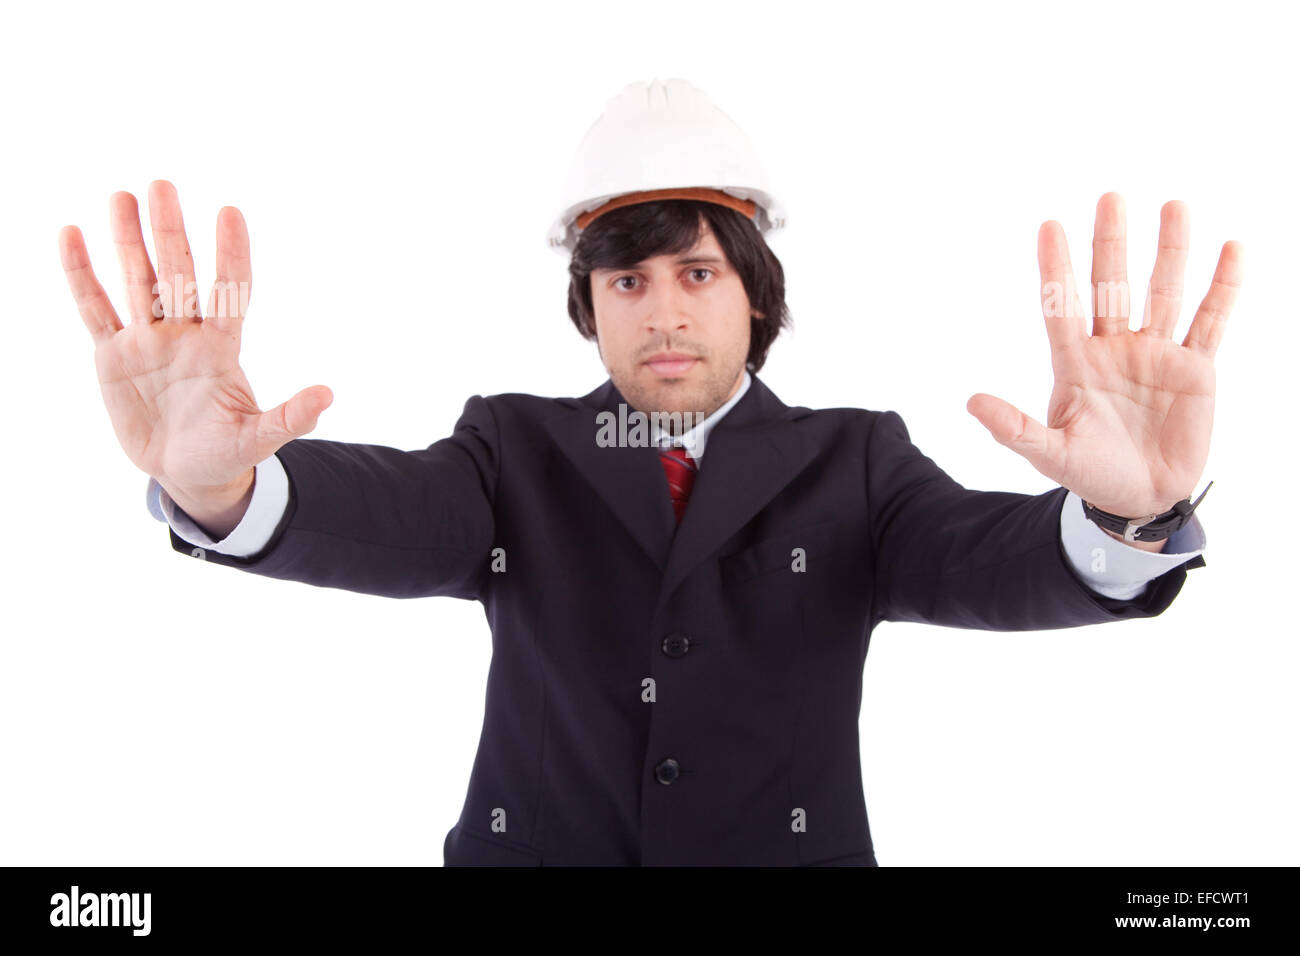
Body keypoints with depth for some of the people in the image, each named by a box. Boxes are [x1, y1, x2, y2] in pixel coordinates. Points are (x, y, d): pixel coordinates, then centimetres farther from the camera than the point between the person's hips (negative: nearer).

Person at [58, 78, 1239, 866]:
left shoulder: (852, 464, 1)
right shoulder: (516, 454, 3)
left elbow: (991, 562, -15)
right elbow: (383, 517, -16)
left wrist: (1130, 515, -37)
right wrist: (214, 484, -37)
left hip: (796, 839, 0)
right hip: (532, 837, 1)